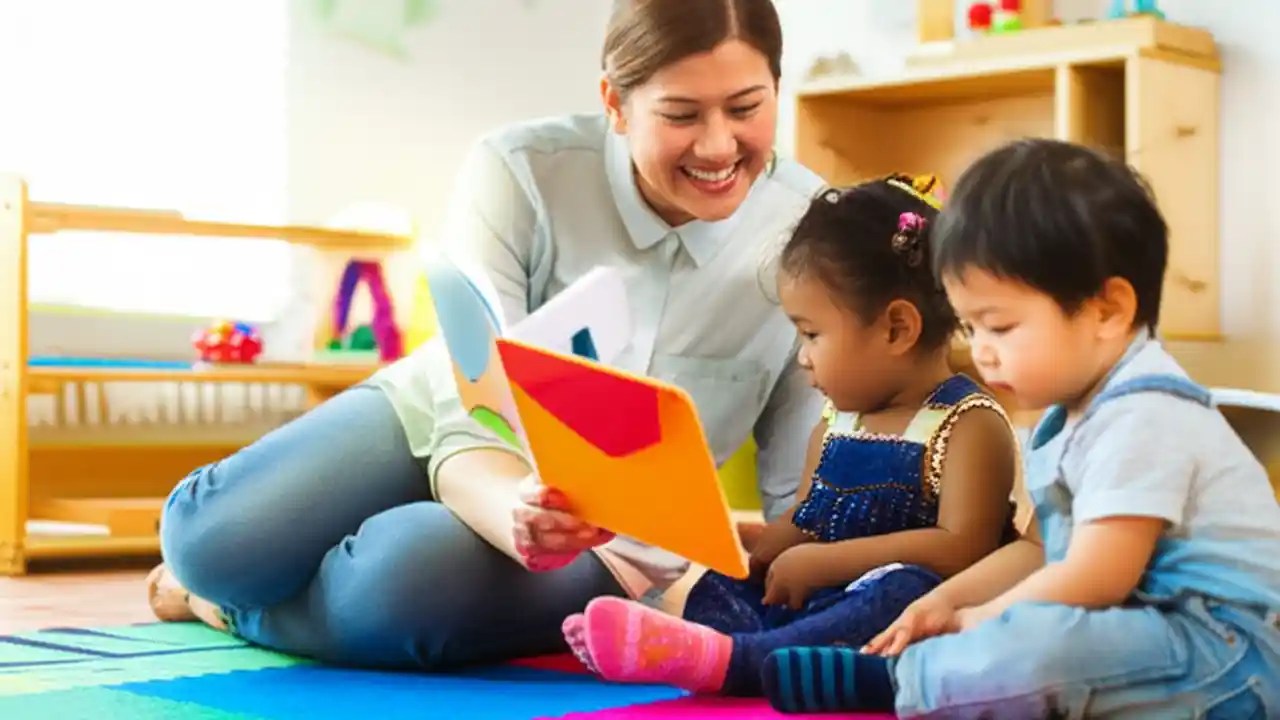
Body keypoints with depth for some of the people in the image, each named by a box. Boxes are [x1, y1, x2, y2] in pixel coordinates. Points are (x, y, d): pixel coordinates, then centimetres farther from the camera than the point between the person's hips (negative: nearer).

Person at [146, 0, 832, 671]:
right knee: (219, 536, -28)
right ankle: (208, 570, 11)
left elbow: (799, 495, -11)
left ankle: (218, 602, 1)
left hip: (604, 543, 0)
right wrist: (513, 512, -50)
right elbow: (470, 427, -26)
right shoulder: (520, 171, -22)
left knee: (402, 581, -34)